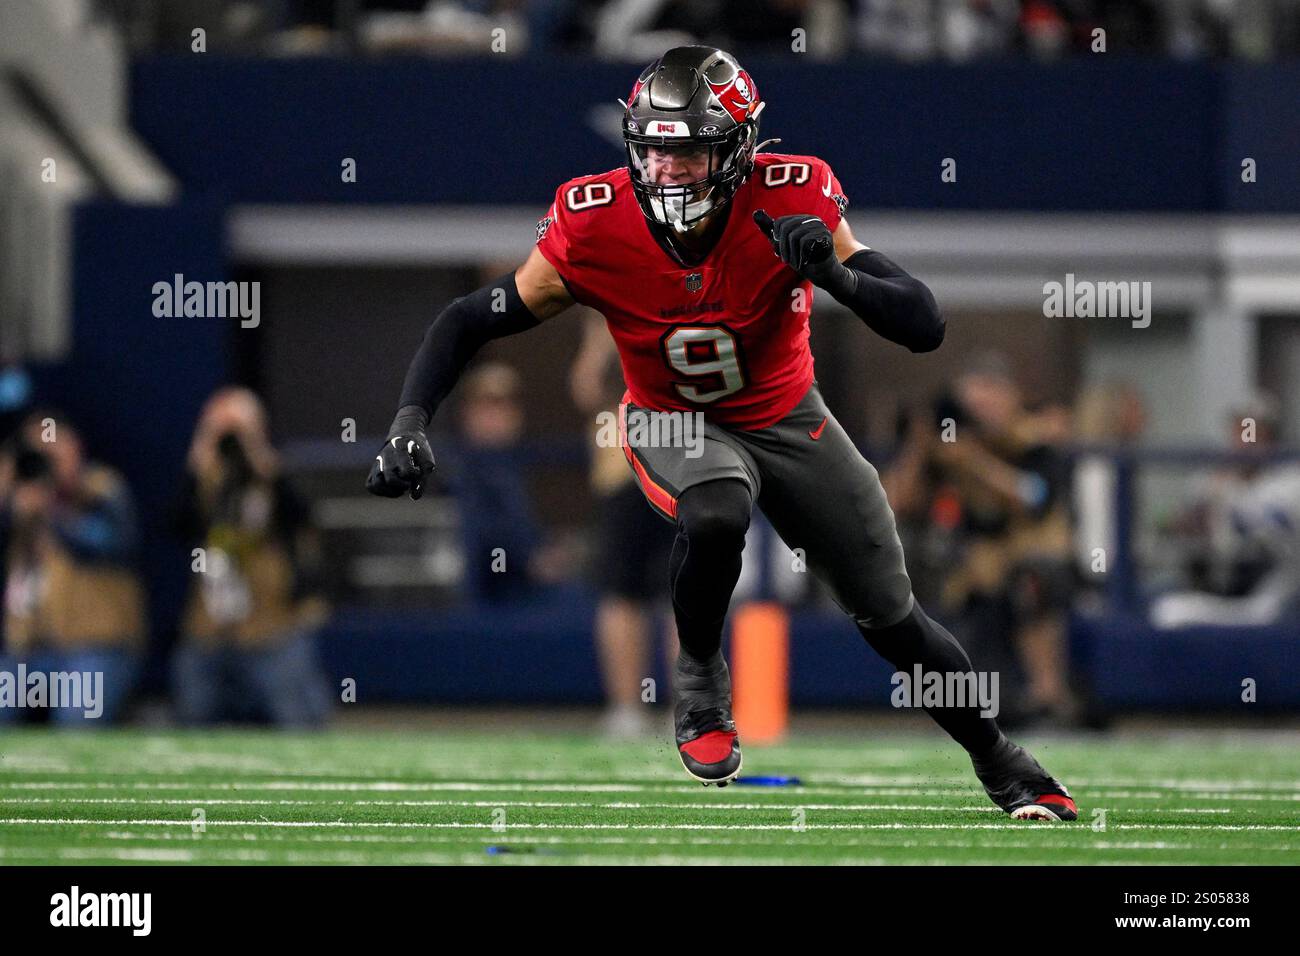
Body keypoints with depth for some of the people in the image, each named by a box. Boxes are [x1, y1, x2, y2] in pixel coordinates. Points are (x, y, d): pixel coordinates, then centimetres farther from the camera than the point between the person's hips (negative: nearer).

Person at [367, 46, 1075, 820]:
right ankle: (700, 677, -7)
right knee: (714, 515, -37)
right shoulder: (595, 228, -27)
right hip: (672, 427, -1)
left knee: (891, 618, 4)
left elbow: (925, 328, -30)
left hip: (785, 420, 1)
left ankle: (1000, 761, 30)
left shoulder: (791, 202, -29)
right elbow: (469, 322, -15)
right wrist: (409, 427, -29)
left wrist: (835, 274, -48)